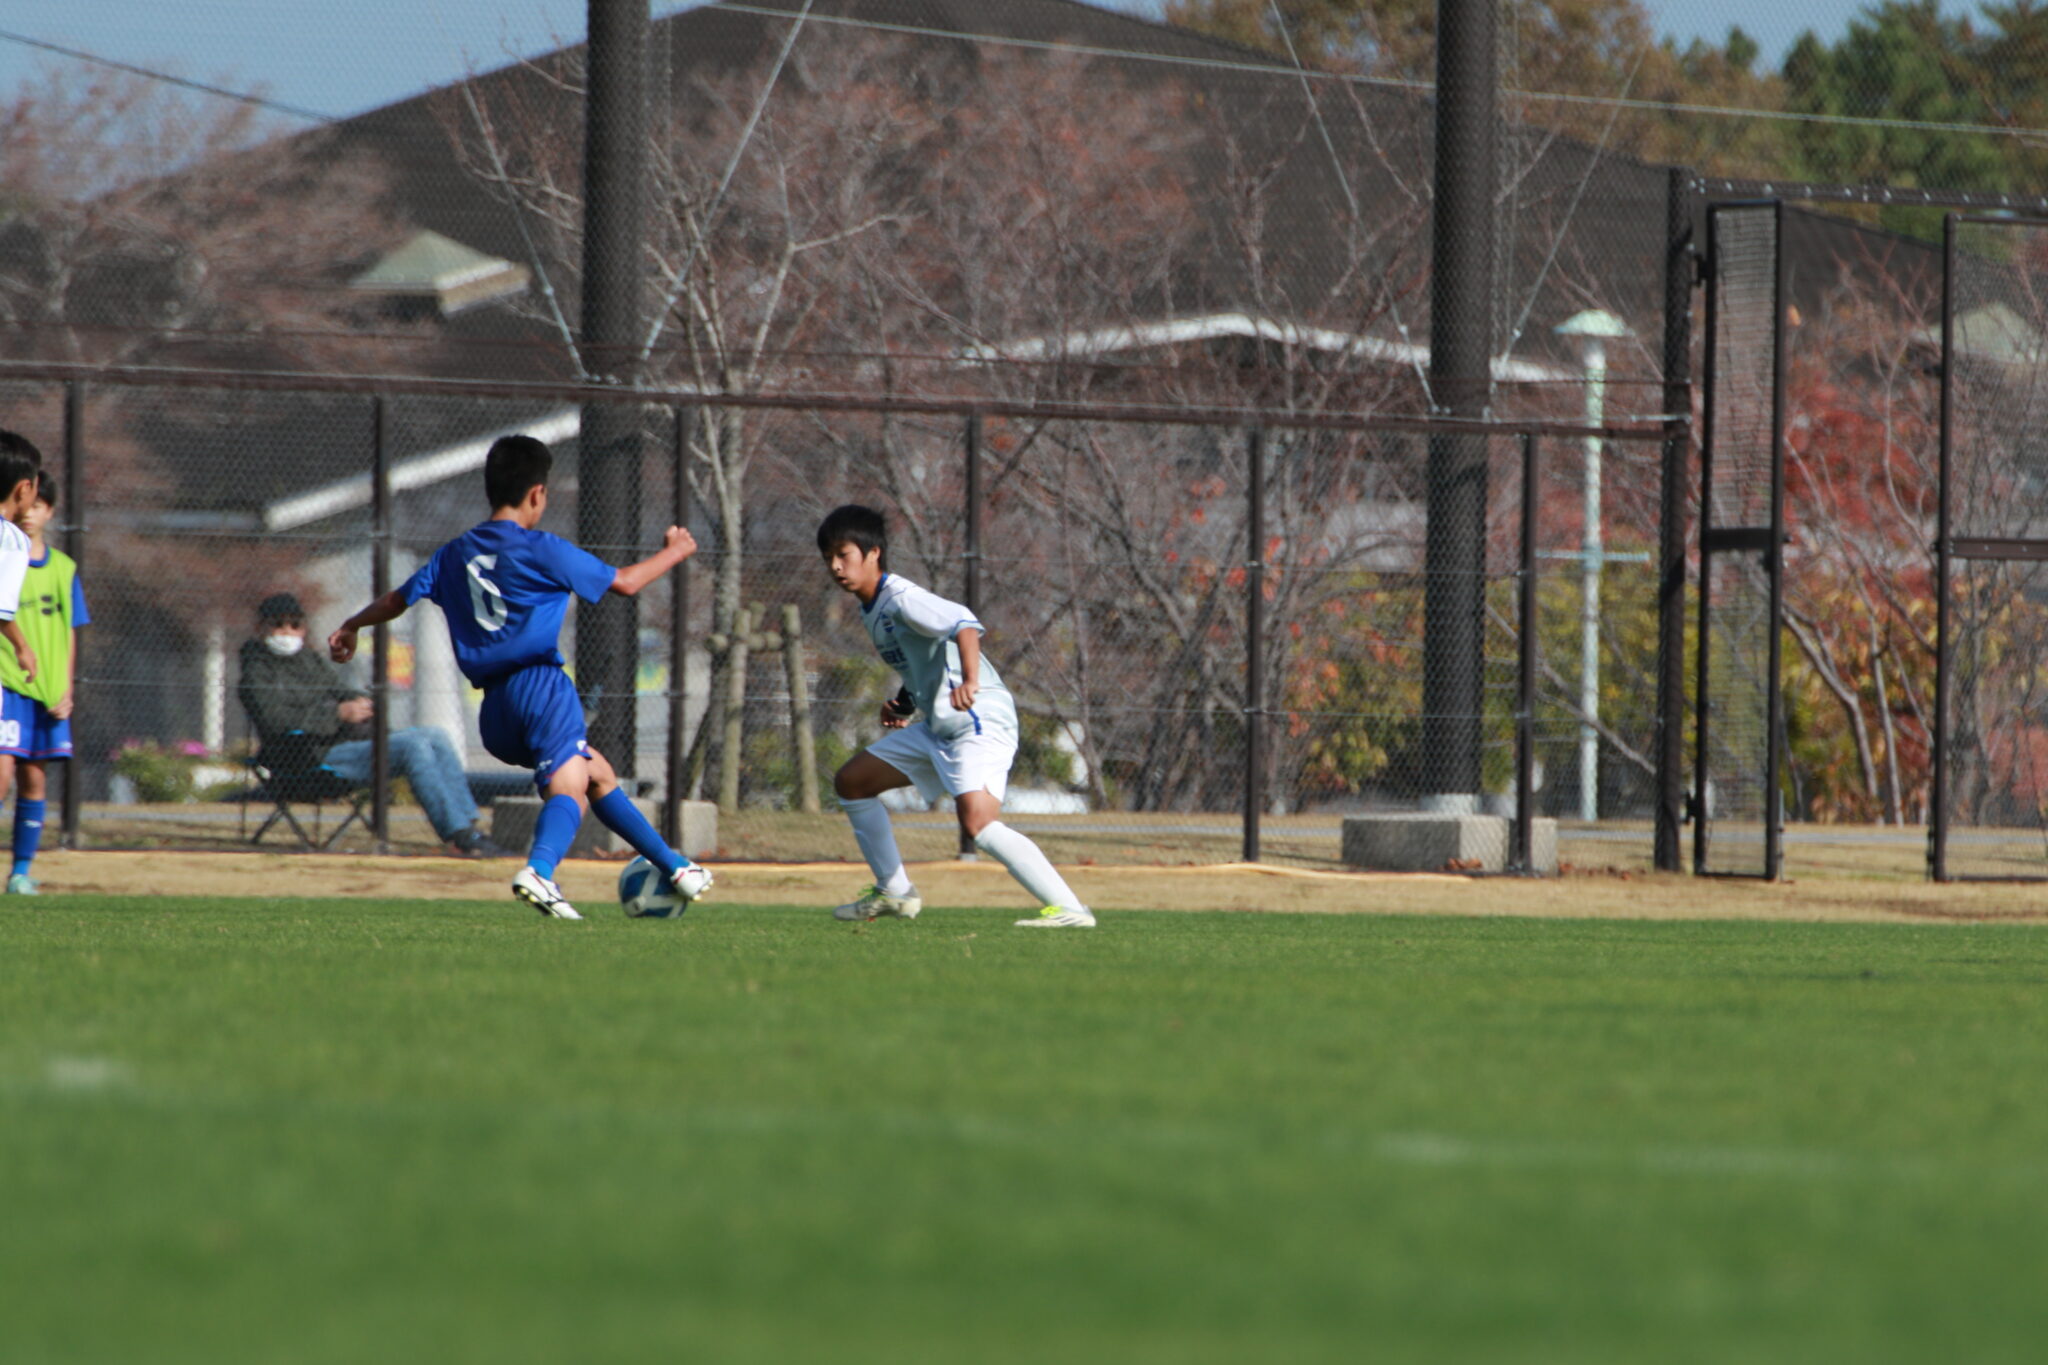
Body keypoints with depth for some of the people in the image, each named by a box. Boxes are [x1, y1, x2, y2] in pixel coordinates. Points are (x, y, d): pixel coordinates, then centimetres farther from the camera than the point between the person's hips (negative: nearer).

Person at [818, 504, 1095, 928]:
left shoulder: (902, 599, -16)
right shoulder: (871, 610, 14)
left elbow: (963, 624, -33)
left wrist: (970, 682, -49)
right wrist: (904, 703, 11)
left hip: (980, 721, -11)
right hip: (937, 728, 11)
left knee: (977, 821, -29)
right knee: (851, 782, 17)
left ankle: (1068, 909, -28)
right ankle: (894, 893, 25)